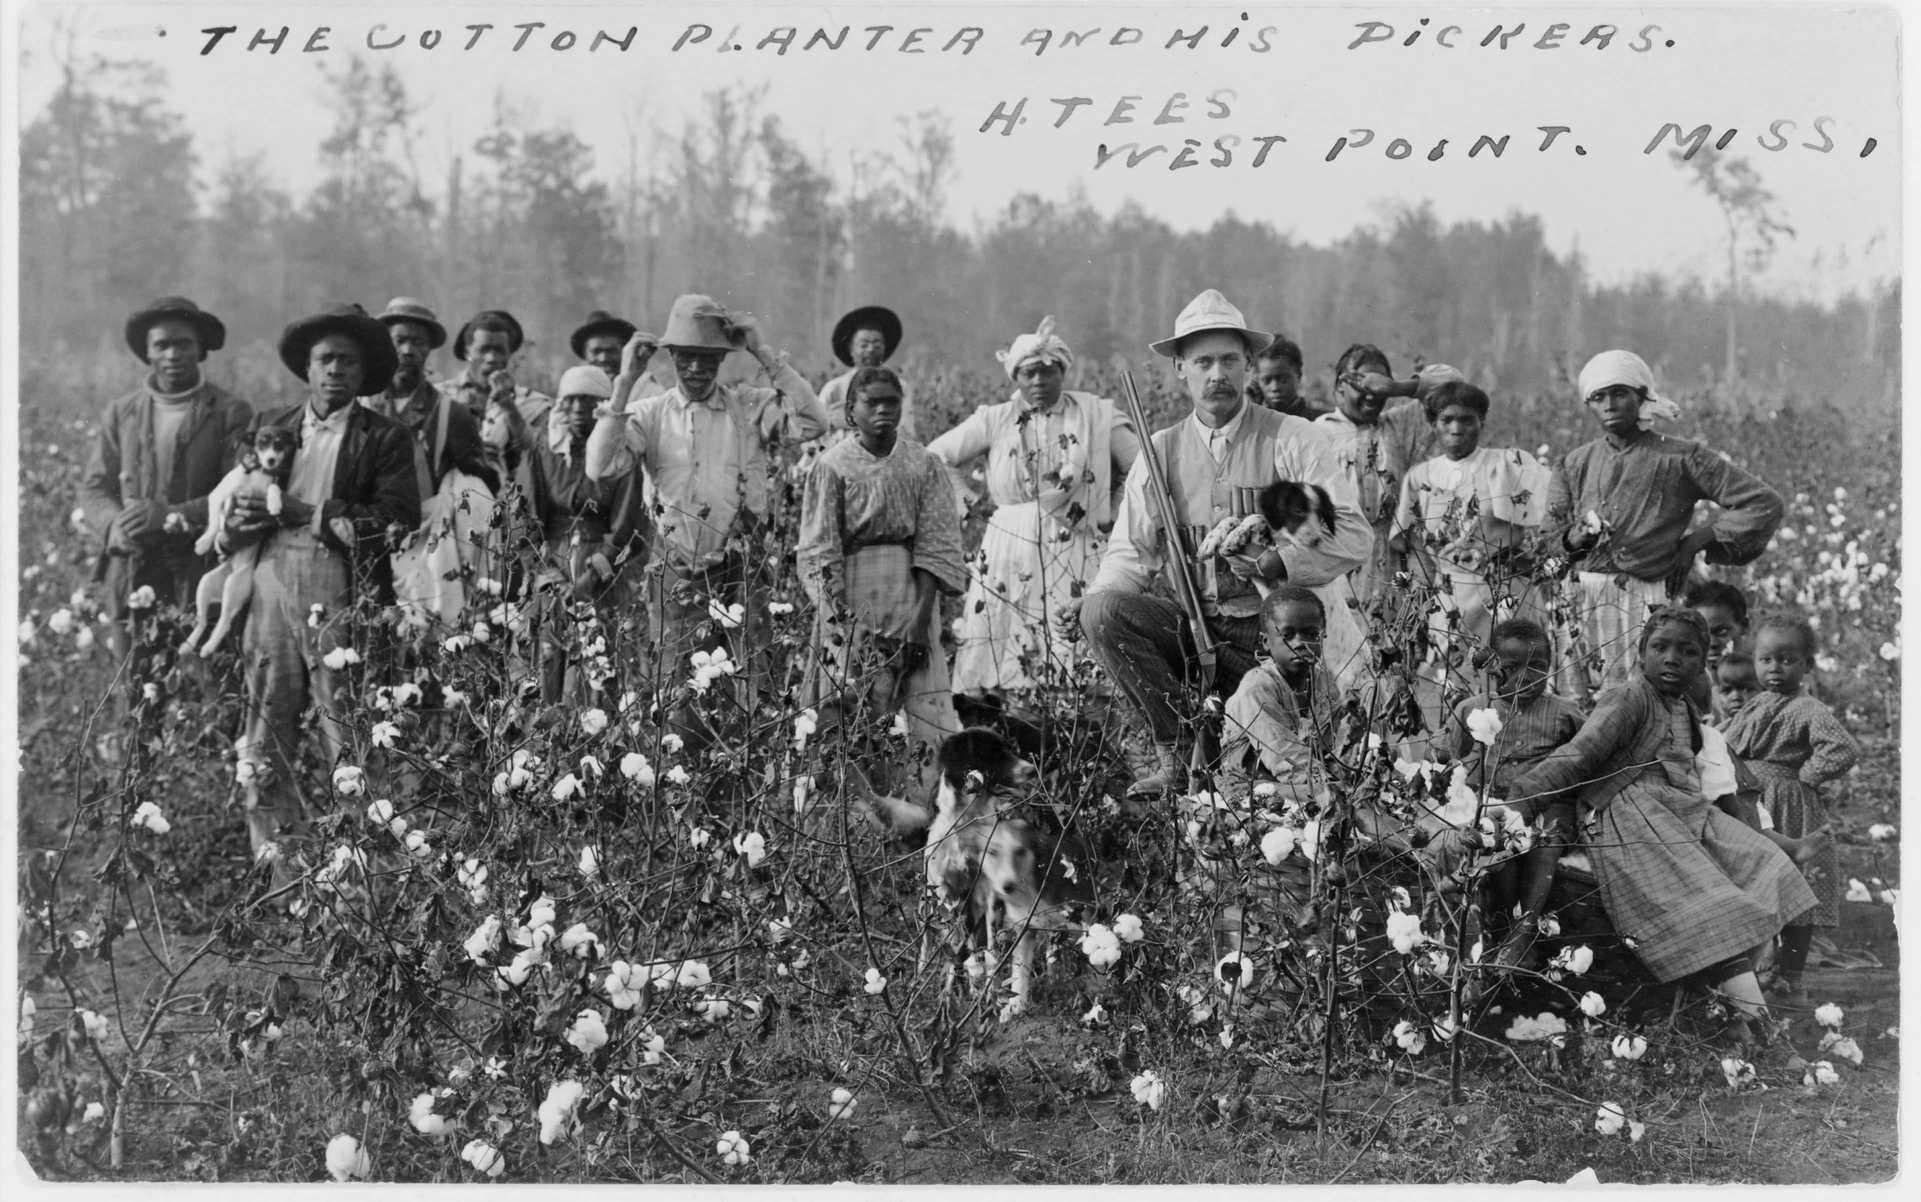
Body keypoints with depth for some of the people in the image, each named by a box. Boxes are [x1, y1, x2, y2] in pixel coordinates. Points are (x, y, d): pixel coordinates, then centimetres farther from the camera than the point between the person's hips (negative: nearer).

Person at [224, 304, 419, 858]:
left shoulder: (385, 439, 5)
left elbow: (396, 521, -8)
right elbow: (231, 528, 17)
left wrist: (300, 514, -11)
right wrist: (244, 521, -8)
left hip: (343, 602, -3)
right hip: (273, 595, 3)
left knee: (349, 749, -5)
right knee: (263, 755, 2)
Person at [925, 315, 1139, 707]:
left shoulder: (1096, 414, 7)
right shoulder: (995, 420, 9)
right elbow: (935, 456, 15)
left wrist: (1115, 514, 7)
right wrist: (964, 499, 7)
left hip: (1077, 560, -1)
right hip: (1008, 555, 1)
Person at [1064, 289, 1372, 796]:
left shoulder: (1294, 441, -2)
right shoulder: (1162, 450, 9)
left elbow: (1351, 536, -10)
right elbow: (1131, 551, 8)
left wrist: (1277, 563, -26)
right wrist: (1095, 599, -13)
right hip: (1192, 628, 3)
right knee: (1104, 612, -24)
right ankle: (1176, 752, -18)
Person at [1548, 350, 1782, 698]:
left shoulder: (1679, 459, 2)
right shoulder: (1576, 464, 13)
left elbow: (1763, 503, 1)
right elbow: (1549, 540, 14)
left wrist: (1696, 541, -3)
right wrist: (1580, 536, -8)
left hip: (1650, 601, -4)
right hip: (1586, 601, 4)